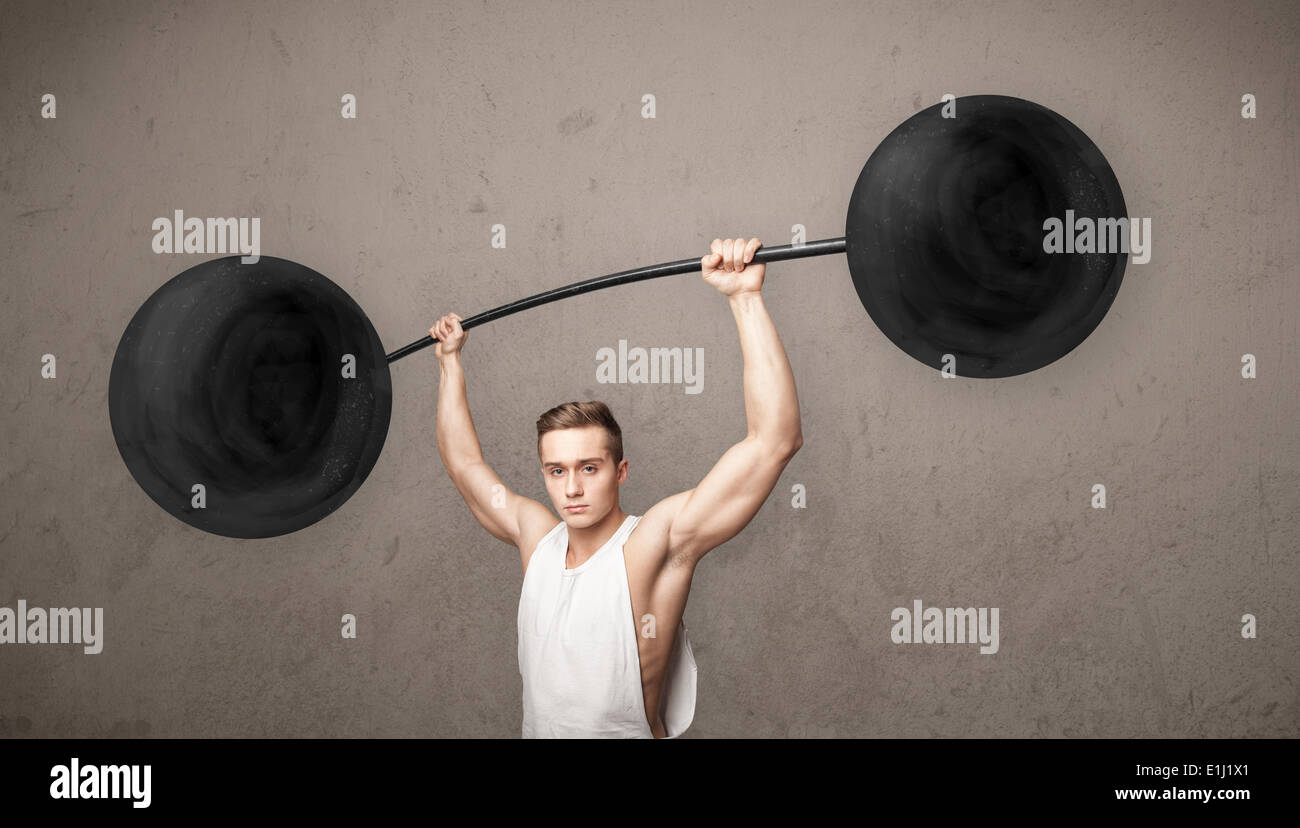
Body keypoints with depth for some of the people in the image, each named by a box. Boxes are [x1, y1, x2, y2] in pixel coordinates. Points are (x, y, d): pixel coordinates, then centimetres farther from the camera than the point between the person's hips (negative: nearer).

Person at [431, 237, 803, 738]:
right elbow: (464, 462, 17)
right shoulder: (536, 537, 0)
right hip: (538, 729, 5)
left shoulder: (653, 544, -16)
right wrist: (449, 359, 19)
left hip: (630, 730, -4)